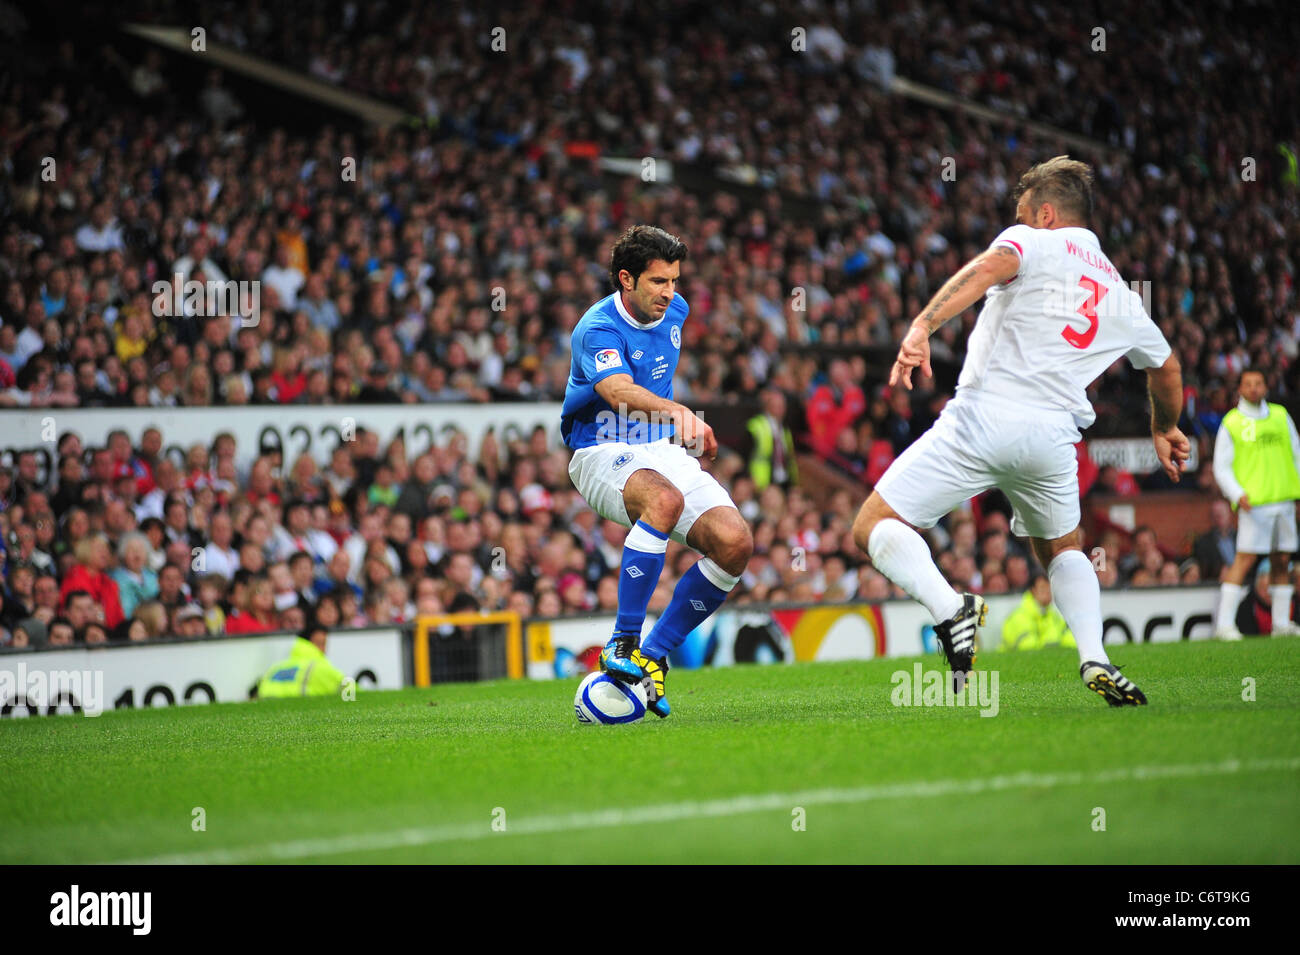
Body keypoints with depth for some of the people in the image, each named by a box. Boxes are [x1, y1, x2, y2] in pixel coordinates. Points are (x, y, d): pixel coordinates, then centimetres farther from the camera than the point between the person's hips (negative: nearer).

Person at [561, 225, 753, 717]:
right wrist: (676, 412, -55)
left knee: (735, 543, -17)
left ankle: (653, 656, -4)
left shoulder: (673, 311, 6)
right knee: (665, 499, -40)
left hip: (662, 451, 7)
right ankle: (621, 644, -32)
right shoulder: (599, 329, -18)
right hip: (603, 453, -7)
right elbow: (620, 391, -39)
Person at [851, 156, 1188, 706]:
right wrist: (1164, 430, 59)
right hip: (1052, 436, 5)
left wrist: (923, 326, -27)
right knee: (1064, 551, 30)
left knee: (874, 527, 4)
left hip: (982, 418, -5)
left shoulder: (1034, 242, 8)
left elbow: (989, 267, -16)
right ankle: (1095, 659, 5)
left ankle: (950, 609, -22)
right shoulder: (1120, 294, 24)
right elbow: (1166, 367, 40)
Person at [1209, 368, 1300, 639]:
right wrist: (1238, 495, -15)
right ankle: (1224, 623, -12)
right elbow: (1221, 467, -1)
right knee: (1244, 559, -12)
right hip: (1254, 503, -5)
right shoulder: (1231, 423, 0)